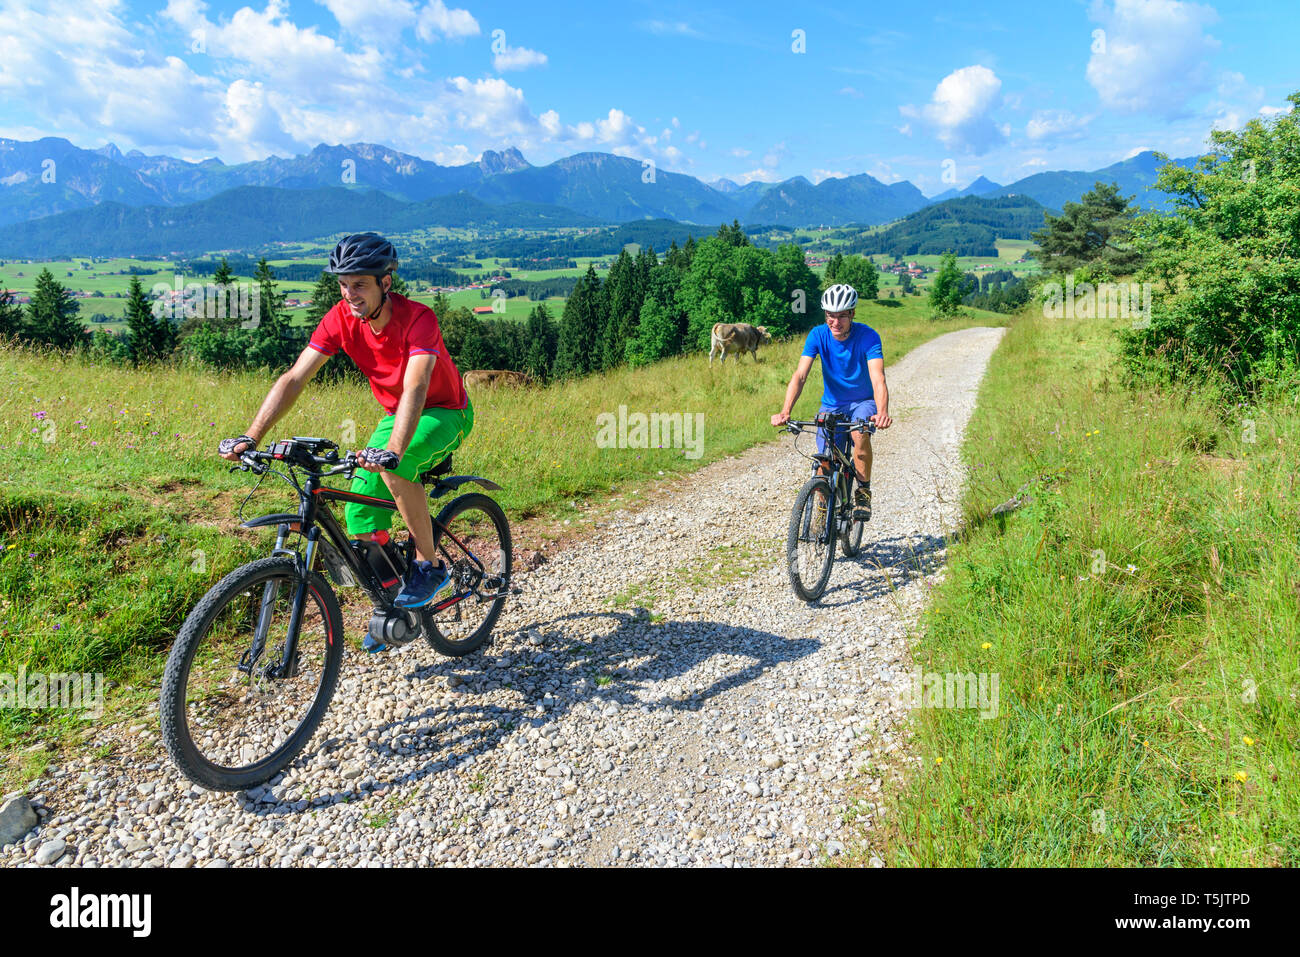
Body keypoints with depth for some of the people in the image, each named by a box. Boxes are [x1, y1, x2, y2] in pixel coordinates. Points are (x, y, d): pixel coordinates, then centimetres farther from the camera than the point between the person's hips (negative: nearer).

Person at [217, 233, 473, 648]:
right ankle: (392, 607, 17)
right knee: (360, 514, -5)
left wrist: (391, 450, -58)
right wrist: (251, 437, -27)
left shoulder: (417, 318, -29)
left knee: (394, 467, -36)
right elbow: (293, 379, -17)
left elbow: (415, 388, -43)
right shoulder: (340, 319, -14)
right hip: (396, 415, 6)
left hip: (445, 412, -6)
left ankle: (428, 566, -16)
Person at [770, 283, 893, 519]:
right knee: (825, 462, -6)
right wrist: (785, 411, -41)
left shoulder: (868, 337, -21)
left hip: (862, 402, -2)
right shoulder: (818, 335, -15)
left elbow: (877, 378, -33)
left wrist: (882, 412, -52)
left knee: (860, 434, -33)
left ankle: (863, 491, -11)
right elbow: (800, 375, -24)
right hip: (831, 404, 2)